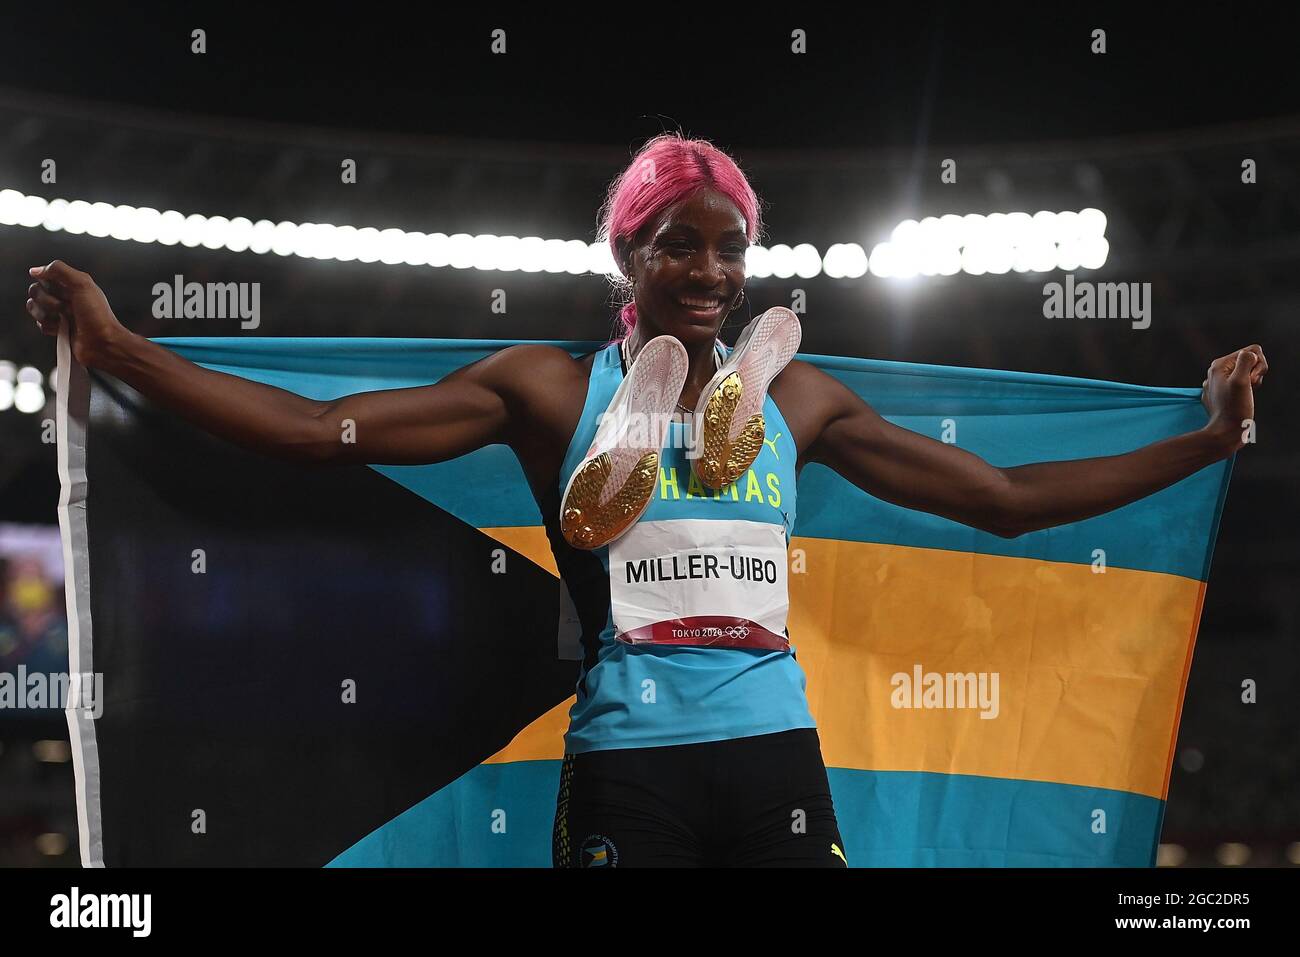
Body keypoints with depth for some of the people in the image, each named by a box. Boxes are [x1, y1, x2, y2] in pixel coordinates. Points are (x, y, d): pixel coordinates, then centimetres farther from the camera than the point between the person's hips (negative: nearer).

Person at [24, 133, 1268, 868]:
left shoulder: (794, 399, 10)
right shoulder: (552, 391, 2)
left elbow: (1006, 498, 15)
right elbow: (318, 430, -5)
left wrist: (1204, 439, 14)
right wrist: (116, 349, -13)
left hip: (775, 759, 2)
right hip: (625, 767, -2)